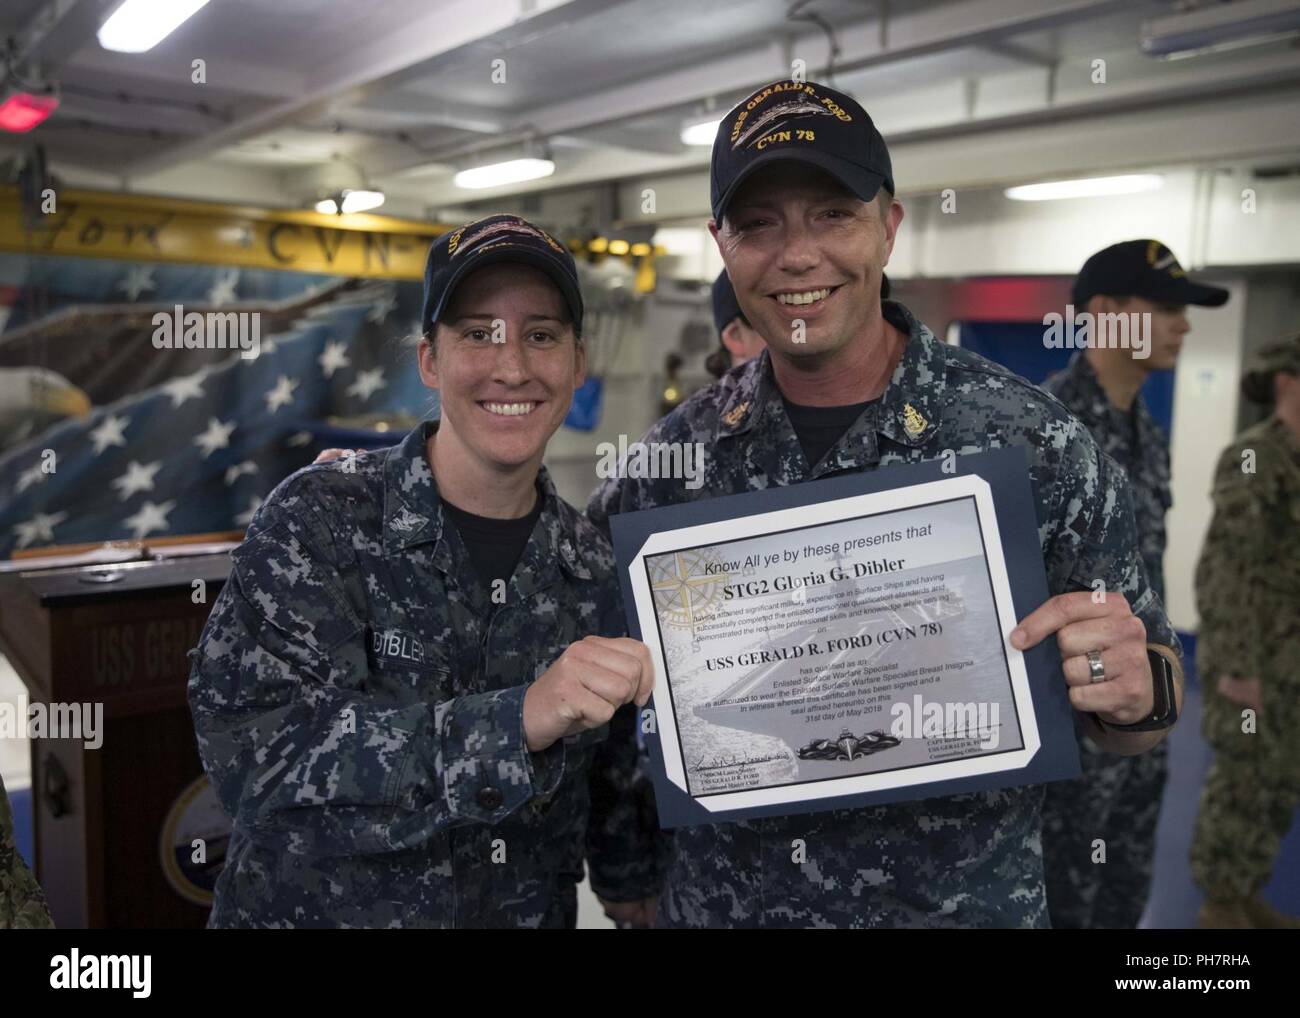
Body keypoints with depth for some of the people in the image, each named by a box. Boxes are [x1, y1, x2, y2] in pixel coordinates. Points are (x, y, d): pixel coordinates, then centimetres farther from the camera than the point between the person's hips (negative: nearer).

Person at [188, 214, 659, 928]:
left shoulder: (593, 570, -7)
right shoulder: (319, 518, -17)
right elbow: (249, 752, -29)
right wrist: (515, 722, -37)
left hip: (531, 913, 4)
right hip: (308, 910, -3)